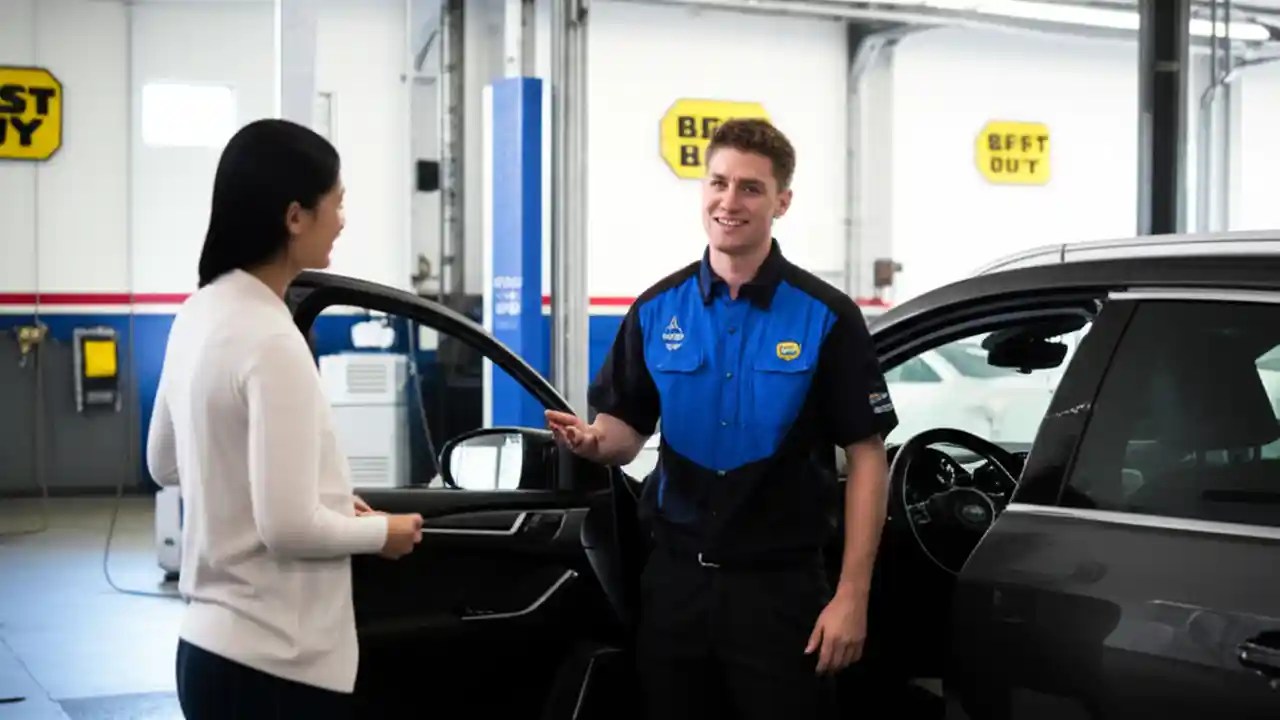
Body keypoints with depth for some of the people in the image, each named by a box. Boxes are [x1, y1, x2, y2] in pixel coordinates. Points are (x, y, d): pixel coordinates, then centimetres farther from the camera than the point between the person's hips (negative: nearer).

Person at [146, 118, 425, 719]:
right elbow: (289, 528, -23)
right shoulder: (272, 341, -21)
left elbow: (165, 463, 17)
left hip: (214, 644, 9)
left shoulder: (201, 314, 6)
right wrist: (380, 532, -4)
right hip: (274, 665, -8)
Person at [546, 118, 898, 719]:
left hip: (780, 584, -3)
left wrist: (851, 596, -11)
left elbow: (866, 457, -6)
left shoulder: (826, 317, -6)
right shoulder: (656, 310, 4)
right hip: (675, 577, 3)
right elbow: (627, 430, 10)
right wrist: (591, 440, -15)